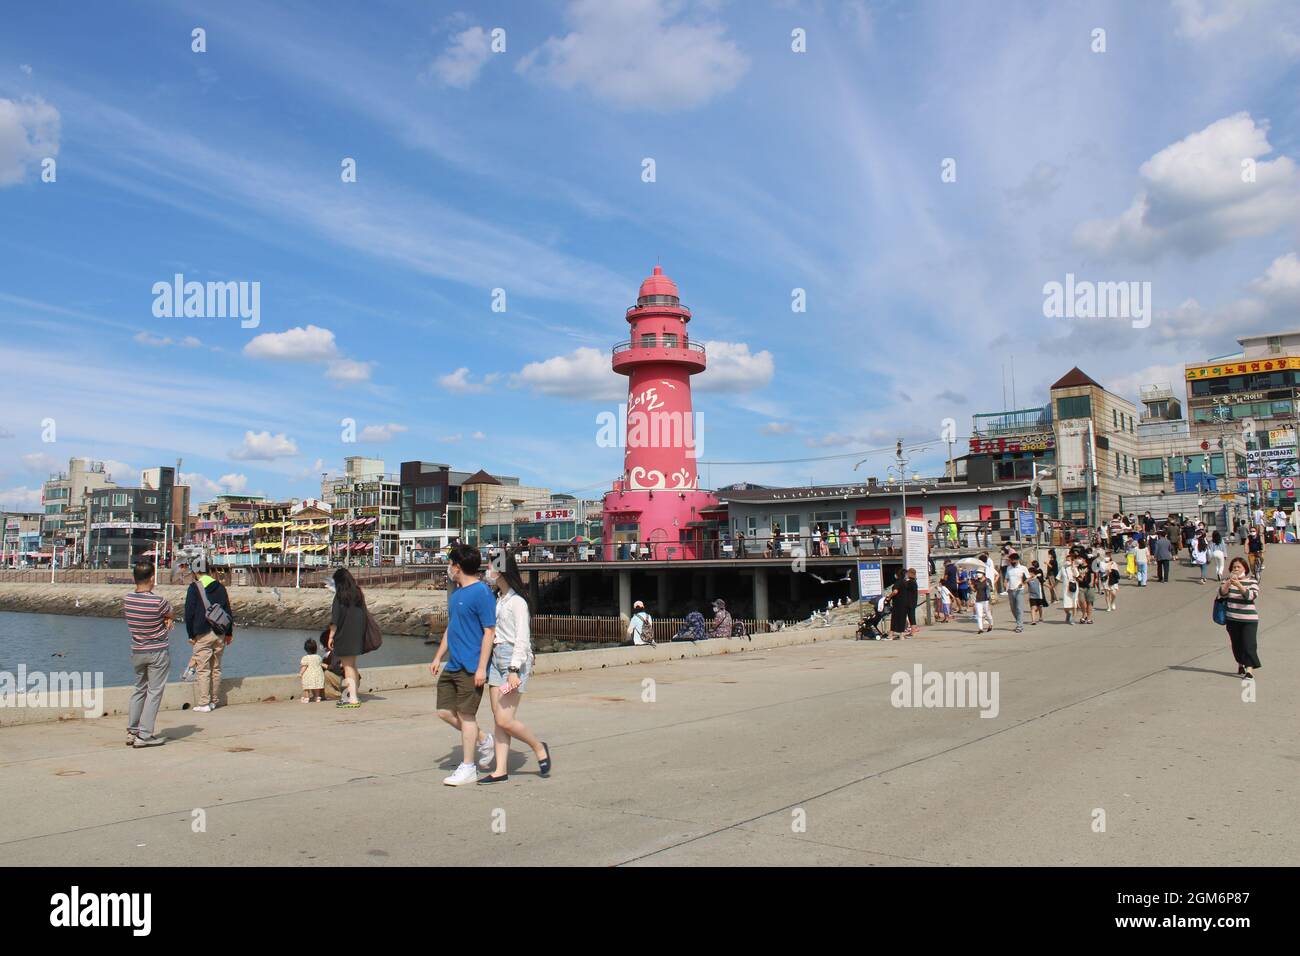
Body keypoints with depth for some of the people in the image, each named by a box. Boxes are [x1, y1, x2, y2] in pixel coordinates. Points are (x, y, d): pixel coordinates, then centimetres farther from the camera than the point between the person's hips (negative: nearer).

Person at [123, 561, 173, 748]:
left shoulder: (127, 600, -3)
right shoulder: (158, 601, -20)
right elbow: (172, 615, -2)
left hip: (137, 652, 6)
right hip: (158, 652, -6)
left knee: (139, 689, 19)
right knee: (154, 692, 1)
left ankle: (132, 731, 20)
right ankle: (144, 735, 1)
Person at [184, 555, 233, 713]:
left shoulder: (194, 587, -4)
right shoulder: (220, 587, 12)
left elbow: (189, 613, -5)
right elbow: (228, 611, 14)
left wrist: (191, 634, 3)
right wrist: (229, 633, 19)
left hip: (203, 635, -5)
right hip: (220, 634, 5)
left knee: (202, 670, -2)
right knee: (216, 669, 11)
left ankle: (204, 704, -4)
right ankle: (214, 701, 16)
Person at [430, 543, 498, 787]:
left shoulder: (481, 592, -15)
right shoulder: (455, 593, 14)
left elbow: (490, 632, -17)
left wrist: (482, 668, -20)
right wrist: (438, 657, 21)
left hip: (471, 668, -9)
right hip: (452, 666, 9)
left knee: (466, 715, -1)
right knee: (445, 711, 10)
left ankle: (467, 768, 11)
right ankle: (483, 741, 28)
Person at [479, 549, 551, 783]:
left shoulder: (517, 602, -12)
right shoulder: (496, 598, 14)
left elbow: (522, 639, -16)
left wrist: (514, 670, -20)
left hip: (515, 660, -8)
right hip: (497, 659, 8)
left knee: (505, 719, -9)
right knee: (498, 718, 6)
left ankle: (539, 748, 12)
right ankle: (501, 770, 9)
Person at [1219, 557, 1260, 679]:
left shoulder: (1252, 582, -1)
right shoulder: (1228, 580, 7)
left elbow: (1251, 596, -18)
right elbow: (1222, 593, -8)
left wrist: (1238, 585, -29)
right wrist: (1229, 582, -22)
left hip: (1249, 619, -3)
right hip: (1232, 619, 3)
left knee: (1248, 644, -10)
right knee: (1236, 644, 12)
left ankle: (1249, 669, -11)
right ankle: (1240, 664, 31)